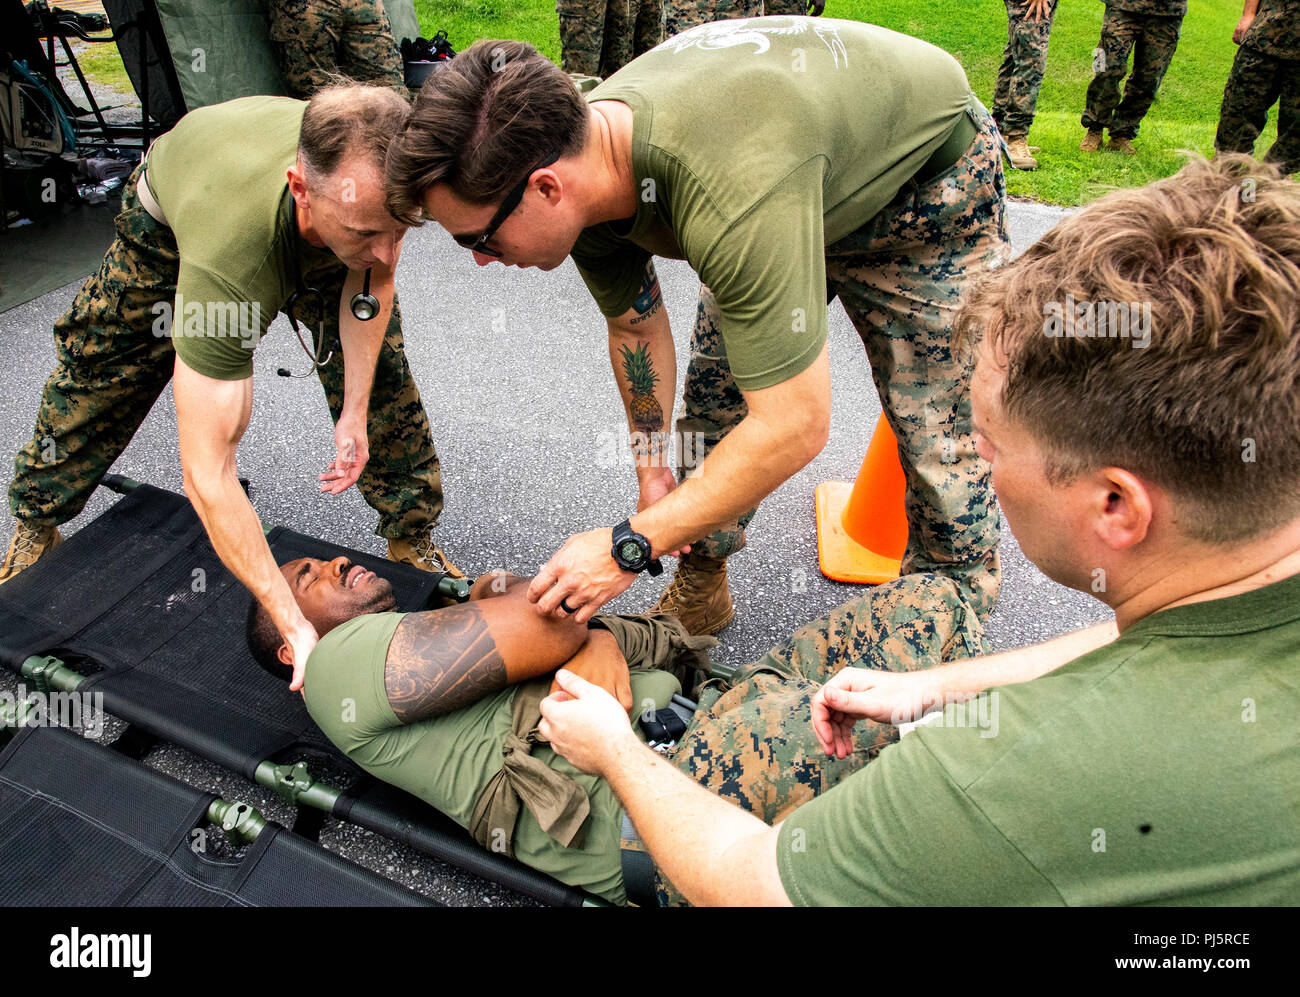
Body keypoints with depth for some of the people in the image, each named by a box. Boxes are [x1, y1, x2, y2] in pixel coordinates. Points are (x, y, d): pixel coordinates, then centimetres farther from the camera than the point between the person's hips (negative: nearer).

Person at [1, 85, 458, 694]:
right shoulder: (226, 264, -50)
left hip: (318, 251, 3)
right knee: (98, 374, 8)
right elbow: (206, 473, -47)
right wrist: (296, 627, -49)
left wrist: (355, 413, -23)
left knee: (379, 376, -9)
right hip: (173, 219, -2)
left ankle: (412, 539, 11)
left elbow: (372, 282, -14)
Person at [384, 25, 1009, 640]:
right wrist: (654, 470, 2)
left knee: (937, 434, -6)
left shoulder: (729, 195, -47)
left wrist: (630, 546, -34)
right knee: (714, 394, 1)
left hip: (930, 183, -6)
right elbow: (636, 327, -3)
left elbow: (795, 428, -42)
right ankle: (698, 593, 19)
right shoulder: (577, 151, -20)